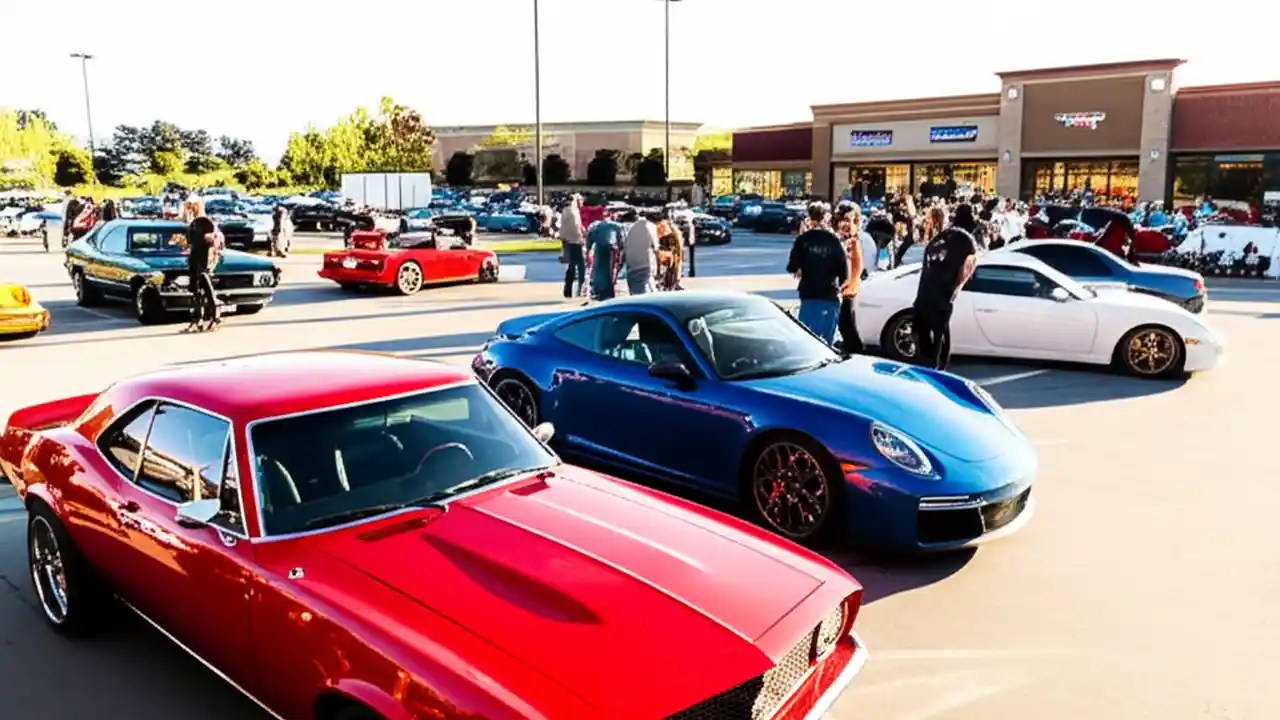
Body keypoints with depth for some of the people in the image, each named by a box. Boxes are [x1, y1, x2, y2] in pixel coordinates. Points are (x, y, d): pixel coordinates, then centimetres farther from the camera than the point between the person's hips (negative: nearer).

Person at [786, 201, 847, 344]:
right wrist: (841, 285, 14)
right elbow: (844, 267, -1)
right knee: (827, 338, 12)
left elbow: (792, 267, -6)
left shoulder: (803, 239, -5)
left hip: (810, 294, -2)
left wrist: (797, 271, 15)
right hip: (831, 294, 2)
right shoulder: (834, 239, -1)